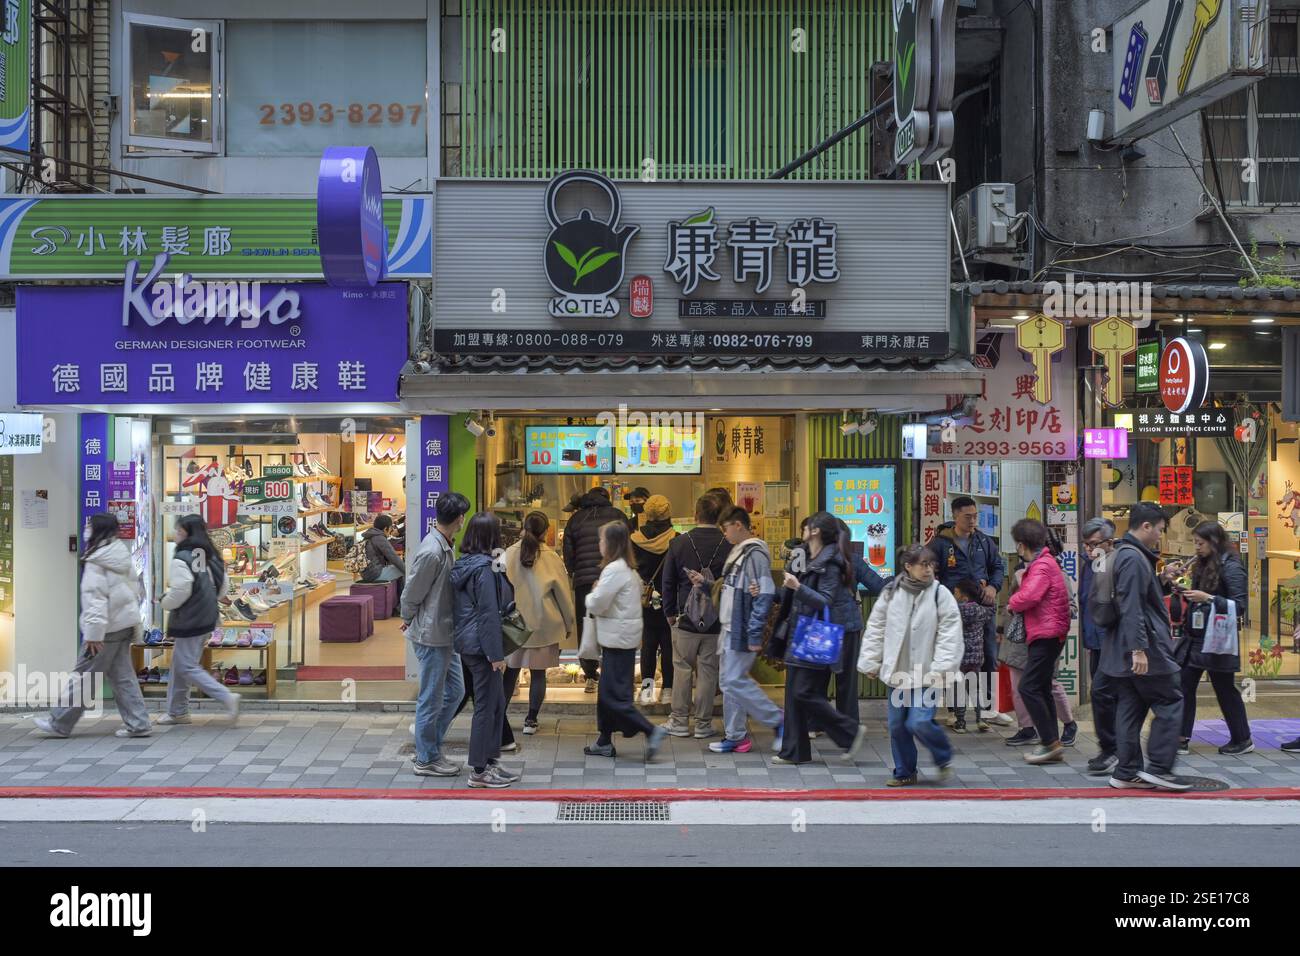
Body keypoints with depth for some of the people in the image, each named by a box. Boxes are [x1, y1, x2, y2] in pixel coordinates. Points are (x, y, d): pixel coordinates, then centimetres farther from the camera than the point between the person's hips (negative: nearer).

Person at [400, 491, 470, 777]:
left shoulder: (445, 546, 7)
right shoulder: (432, 552, -23)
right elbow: (411, 593, -16)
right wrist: (409, 620, 1)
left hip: (445, 633, 9)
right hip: (431, 635, -9)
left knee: (455, 690, 17)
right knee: (432, 698, 3)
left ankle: (429, 745, 28)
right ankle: (426, 759, 16)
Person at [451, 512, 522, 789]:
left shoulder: (463, 564, 10)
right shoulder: (484, 567, -18)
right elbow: (489, 613, -19)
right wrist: (496, 654, -16)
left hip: (467, 641, 9)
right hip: (481, 645, -9)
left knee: (497, 702, 17)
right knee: (486, 706, -1)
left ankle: (490, 760, 25)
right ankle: (479, 771, 7)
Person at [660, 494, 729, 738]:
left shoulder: (679, 543, -3)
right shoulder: (730, 546, -8)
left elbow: (668, 582, 3)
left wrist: (670, 613, 13)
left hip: (686, 618, 0)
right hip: (717, 622, 0)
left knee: (682, 669, 10)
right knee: (708, 671, 6)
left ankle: (679, 721, 14)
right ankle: (703, 724, 11)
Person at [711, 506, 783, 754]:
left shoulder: (755, 554, -16)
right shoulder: (738, 552, 14)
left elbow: (764, 595, -21)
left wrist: (755, 635, -22)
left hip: (742, 631, -10)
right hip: (730, 628, 10)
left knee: (736, 681, -8)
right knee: (729, 681, 11)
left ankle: (780, 722, 3)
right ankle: (735, 736, 19)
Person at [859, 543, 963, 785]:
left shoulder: (941, 595, -6)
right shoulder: (891, 593, 3)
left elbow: (950, 636, -8)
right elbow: (875, 629, 9)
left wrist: (941, 670, -14)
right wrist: (870, 663, 7)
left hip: (927, 675, -4)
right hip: (896, 673, 4)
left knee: (920, 722, -13)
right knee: (897, 725, 8)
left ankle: (944, 758, 15)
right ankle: (904, 772, 25)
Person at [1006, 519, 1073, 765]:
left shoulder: (1042, 565, -15)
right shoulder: (1043, 562, 19)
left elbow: (1029, 596, -27)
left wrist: (1012, 603, -10)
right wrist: (1022, 580, 5)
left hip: (1046, 635, -11)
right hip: (1044, 634, 11)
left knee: (1029, 687, -13)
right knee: (1041, 689, 13)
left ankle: (1050, 742, -10)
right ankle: (1051, 745, 17)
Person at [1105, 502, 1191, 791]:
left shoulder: (1128, 555, 17)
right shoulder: (1134, 559, -16)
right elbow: (1132, 607, -24)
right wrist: (1139, 649, -26)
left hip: (1126, 653, 10)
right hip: (1145, 650, -10)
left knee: (1131, 709, 10)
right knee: (1170, 702, -2)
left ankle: (1127, 772, 12)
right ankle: (1158, 768, -1)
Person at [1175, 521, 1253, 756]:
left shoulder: (1230, 567, -13)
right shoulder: (1202, 565, 10)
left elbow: (1240, 606, -17)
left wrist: (1208, 598, -24)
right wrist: (1187, 594, -1)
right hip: (1195, 638, 8)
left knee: (1225, 690, 5)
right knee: (1184, 687, 4)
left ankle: (1242, 740, 21)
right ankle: (1182, 738, 7)